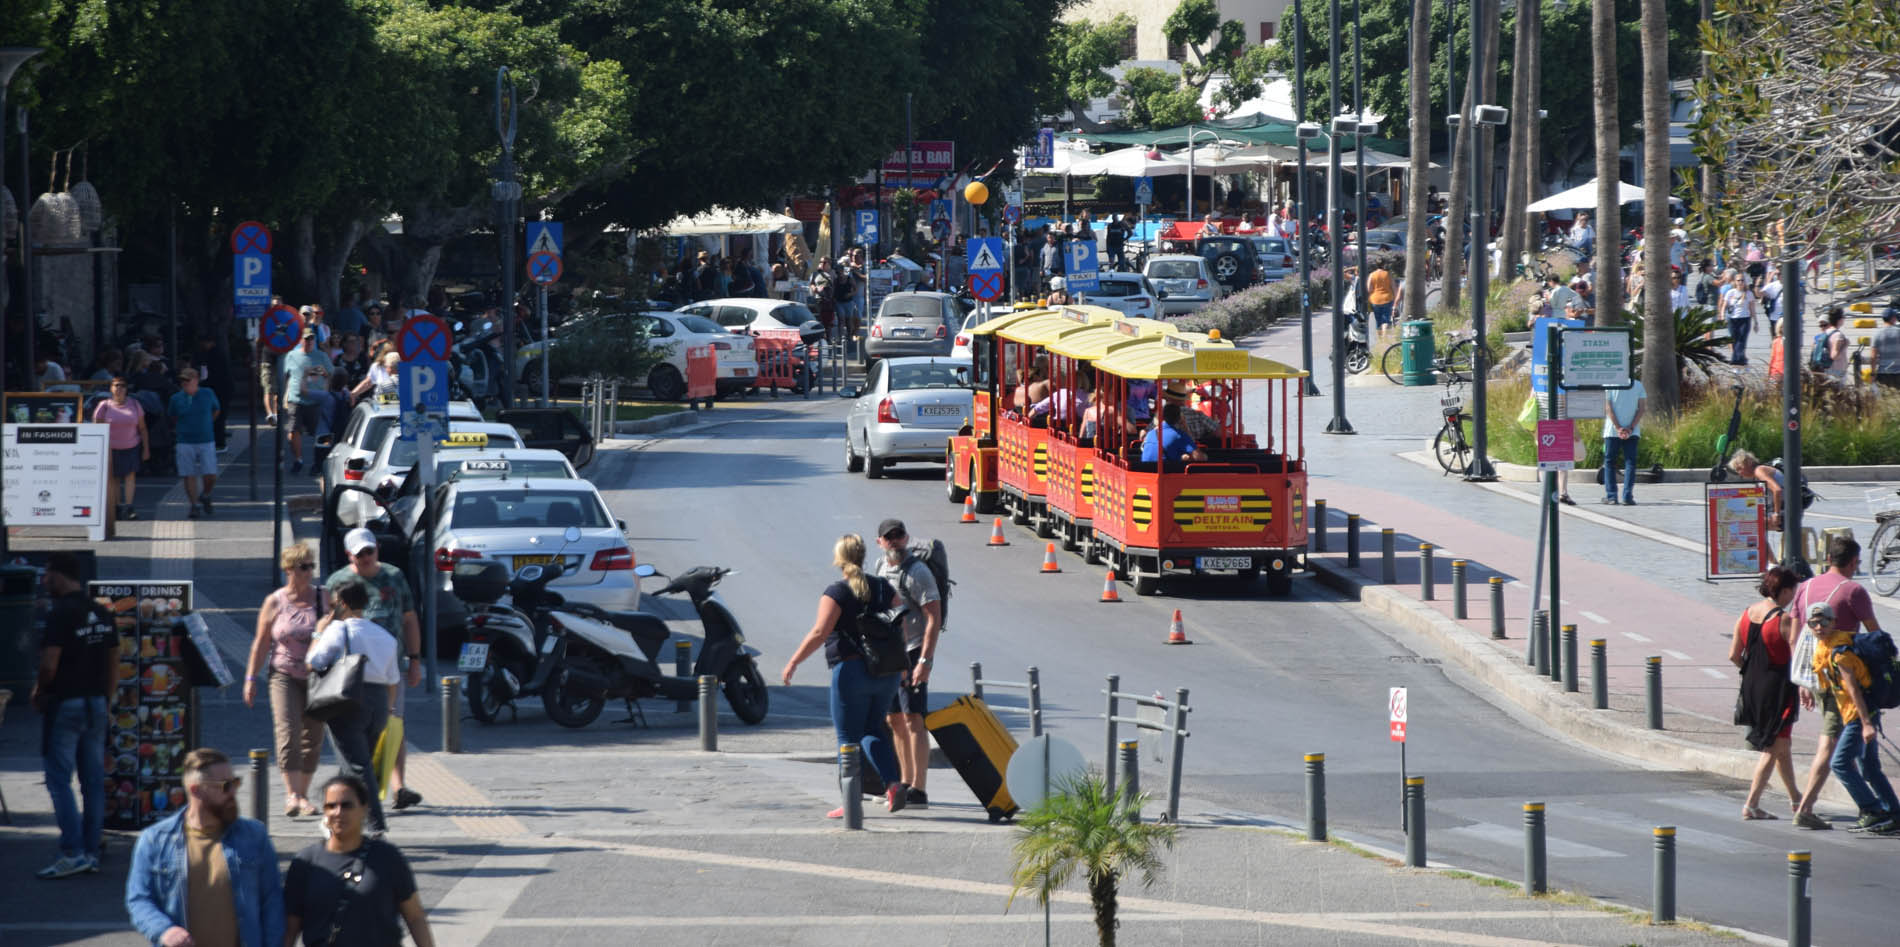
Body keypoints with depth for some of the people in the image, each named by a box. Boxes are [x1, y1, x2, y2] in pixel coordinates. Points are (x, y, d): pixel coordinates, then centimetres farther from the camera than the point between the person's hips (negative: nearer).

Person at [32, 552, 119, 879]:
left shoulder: (60, 615, -16)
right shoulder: (102, 615, 9)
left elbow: (49, 665, -20)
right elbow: (114, 665, 13)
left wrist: (38, 693, -2)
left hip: (64, 705, -8)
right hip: (96, 704, 8)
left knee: (59, 780, -4)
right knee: (93, 781, 9)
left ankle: (73, 852, -11)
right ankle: (91, 851, 12)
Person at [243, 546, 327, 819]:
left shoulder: (323, 598, 4)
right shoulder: (274, 602, 0)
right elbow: (261, 643, 3)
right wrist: (251, 678, -1)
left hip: (317, 679, 3)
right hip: (284, 675, -3)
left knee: (312, 736, 4)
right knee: (288, 731, -17)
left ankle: (303, 795, 16)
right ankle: (291, 794, -22)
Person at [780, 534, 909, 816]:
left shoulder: (837, 593, -11)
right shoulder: (883, 588, 7)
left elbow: (819, 633, -18)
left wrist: (793, 662, -11)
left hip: (852, 669, -6)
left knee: (848, 738, 3)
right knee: (873, 730, 19)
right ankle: (894, 783, -1)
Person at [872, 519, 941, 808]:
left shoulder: (917, 573, -14)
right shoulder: (880, 566, 11)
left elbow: (934, 618, -18)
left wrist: (924, 661, -23)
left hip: (913, 653, -8)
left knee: (913, 720, -11)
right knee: (894, 720, 12)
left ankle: (918, 790, -13)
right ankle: (905, 783, 22)